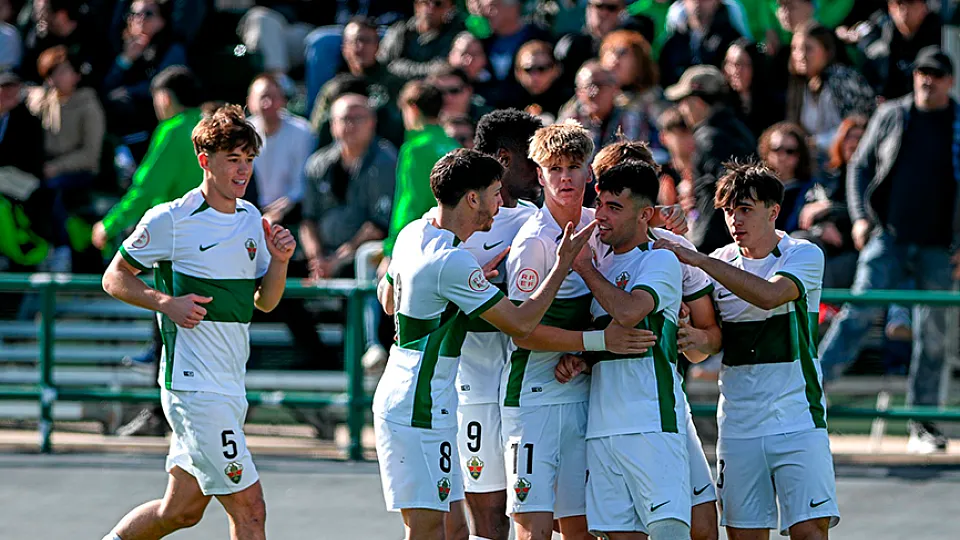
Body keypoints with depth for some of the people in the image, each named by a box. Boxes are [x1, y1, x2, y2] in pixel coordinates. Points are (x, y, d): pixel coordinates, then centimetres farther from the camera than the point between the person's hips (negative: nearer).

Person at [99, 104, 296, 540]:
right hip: (195, 386, -8)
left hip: (230, 387, 8)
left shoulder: (252, 220, 11)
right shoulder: (169, 220, -9)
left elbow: (264, 302, 17)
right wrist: (167, 302, -16)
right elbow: (115, 278, 0)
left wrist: (279, 261, -2)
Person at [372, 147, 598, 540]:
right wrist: (563, 264, -7)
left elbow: (388, 301, 24)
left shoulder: (412, 234, 7)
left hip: (395, 400, 10)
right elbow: (520, 323, -16)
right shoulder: (453, 262, -21)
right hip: (421, 409, -10)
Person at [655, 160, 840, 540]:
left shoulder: (804, 255, -4)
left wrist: (698, 259, -24)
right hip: (738, 426, 4)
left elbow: (769, 295, -24)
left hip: (797, 420, -4)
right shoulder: (721, 263, 8)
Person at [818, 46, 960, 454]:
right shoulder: (891, 116, 6)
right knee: (860, 310, -16)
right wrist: (860, 216, -1)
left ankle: (922, 423, 12)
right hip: (888, 237, -1)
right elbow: (860, 166, 13)